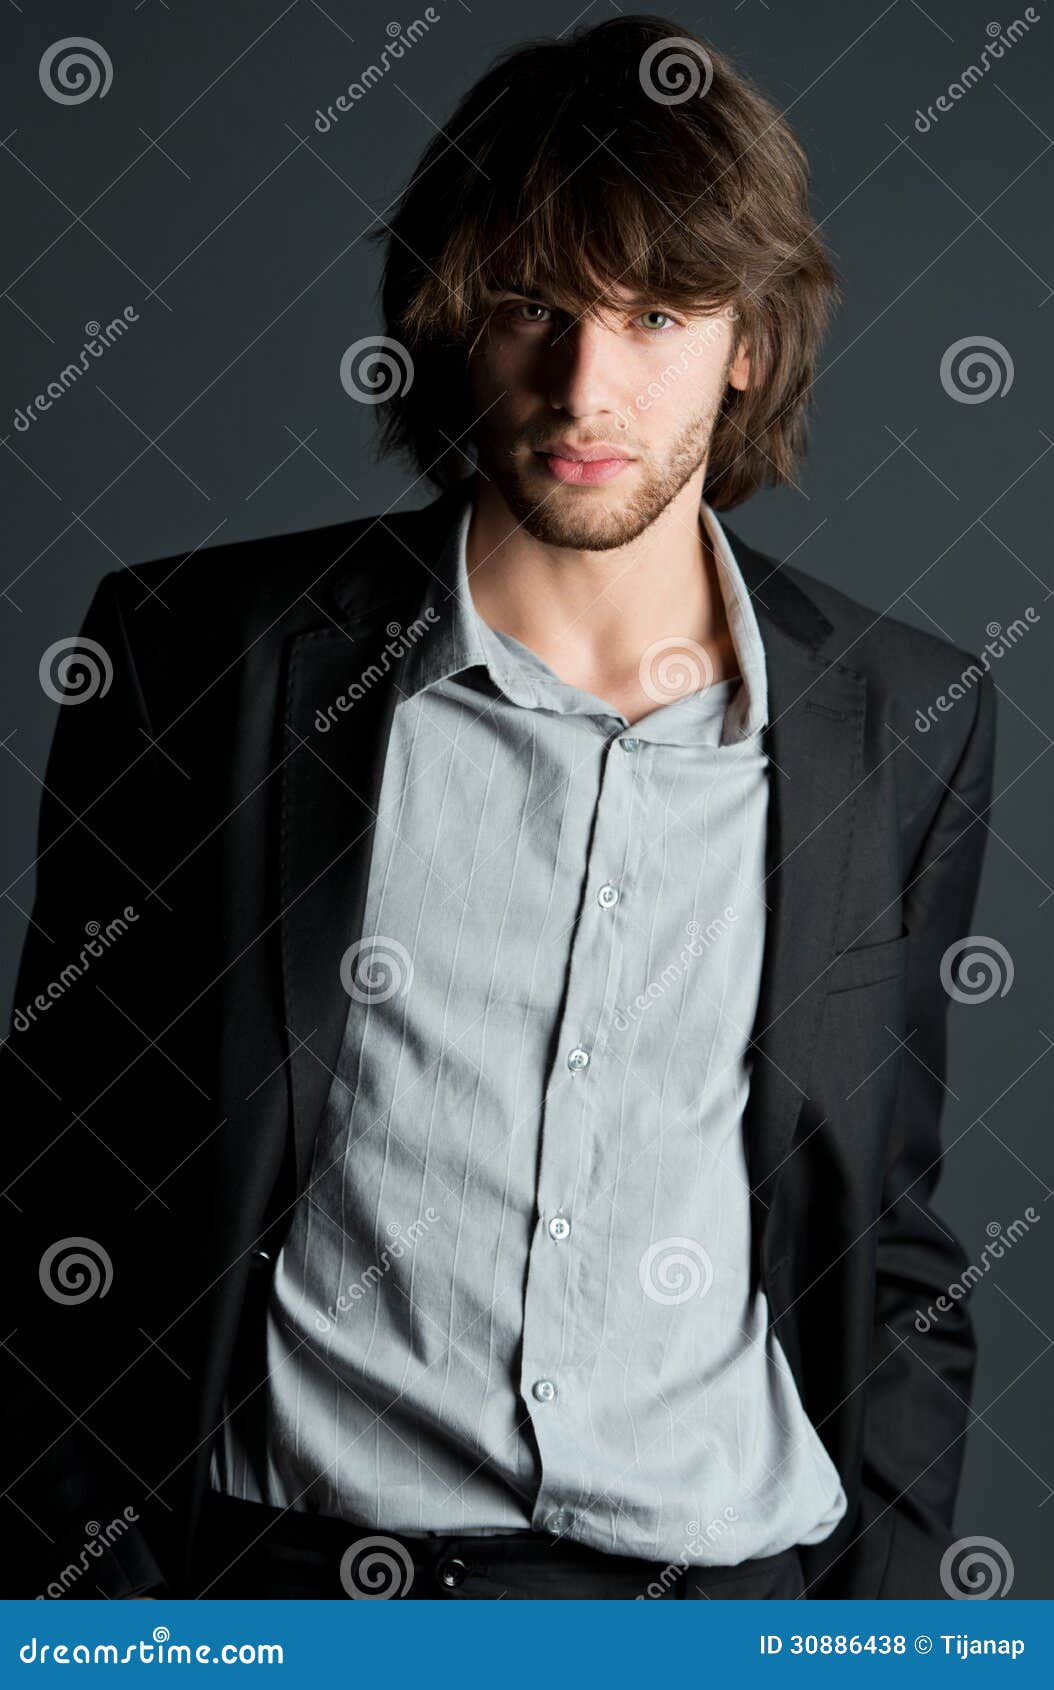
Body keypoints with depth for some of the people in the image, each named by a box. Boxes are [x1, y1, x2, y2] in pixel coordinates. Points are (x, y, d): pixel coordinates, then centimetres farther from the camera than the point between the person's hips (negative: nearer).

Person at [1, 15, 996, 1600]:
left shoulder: (904, 720, 4)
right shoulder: (201, 653, -1)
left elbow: (892, 1228, 12)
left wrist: (886, 1619, 5)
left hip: (741, 1568, 2)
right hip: (299, 1560, -1)